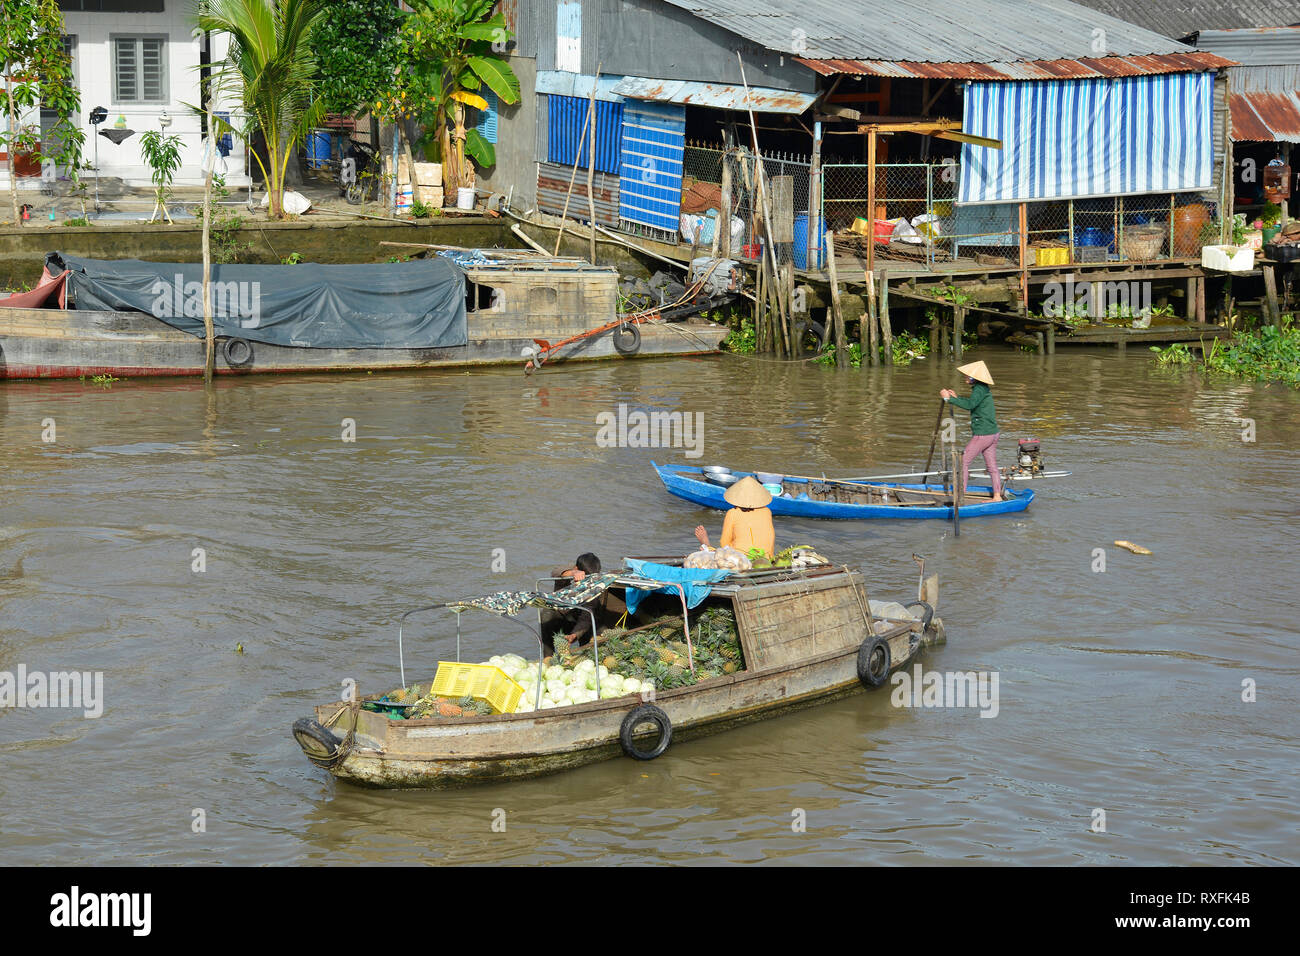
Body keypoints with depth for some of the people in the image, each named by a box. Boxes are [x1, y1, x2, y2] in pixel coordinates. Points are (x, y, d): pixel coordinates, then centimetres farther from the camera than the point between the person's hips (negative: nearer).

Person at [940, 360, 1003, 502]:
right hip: (992, 433, 10)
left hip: (982, 435, -10)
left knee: (964, 462, 0)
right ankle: (997, 496, 15)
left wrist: (949, 398, -28)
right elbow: (973, 404, 28)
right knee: (992, 466, 13)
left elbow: (969, 405, -33)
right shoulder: (984, 389, 14)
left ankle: (961, 494, 3)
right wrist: (956, 397, 19)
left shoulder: (979, 389, -16)